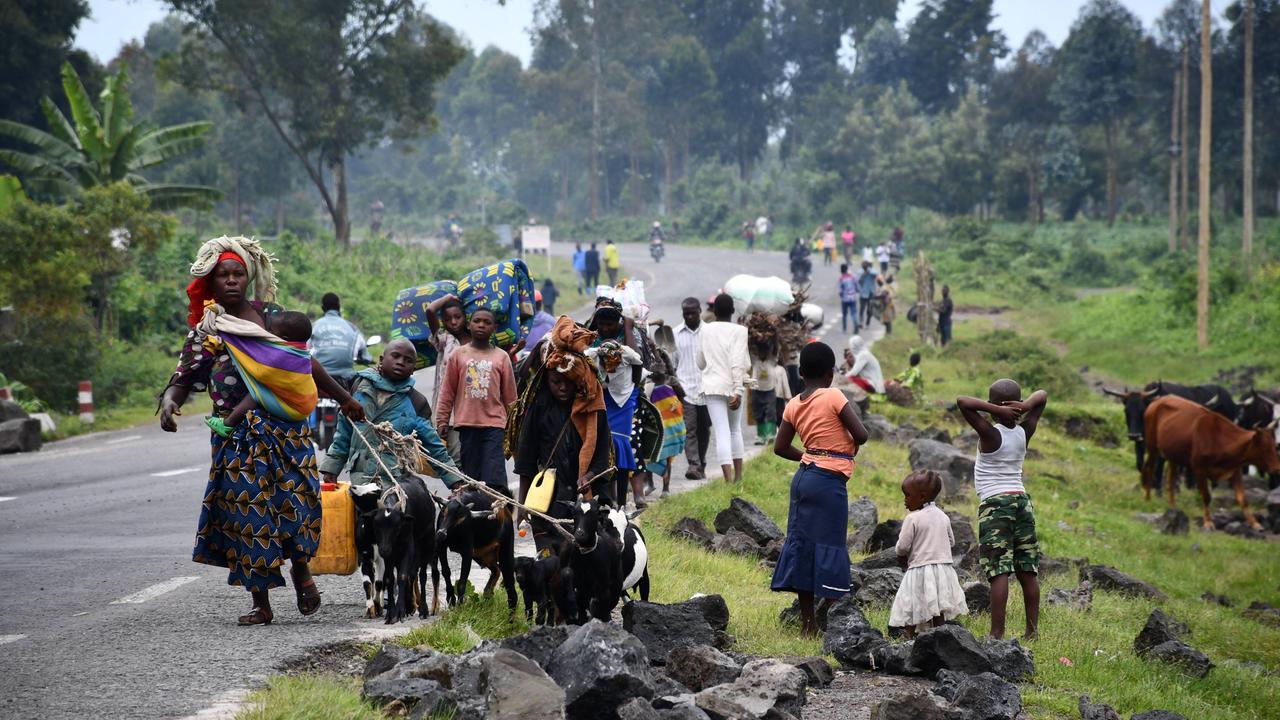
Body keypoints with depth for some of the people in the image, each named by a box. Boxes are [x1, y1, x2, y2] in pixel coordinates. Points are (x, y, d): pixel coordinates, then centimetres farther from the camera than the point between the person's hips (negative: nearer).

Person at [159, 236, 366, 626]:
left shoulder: (269, 315, 8)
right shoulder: (206, 331, 4)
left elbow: (306, 363, 16)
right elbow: (184, 378, -1)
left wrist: (345, 398, 21)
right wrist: (169, 402, -23)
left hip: (286, 430, 1)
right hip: (238, 438, -1)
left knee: (297, 501, -11)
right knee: (248, 513, -2)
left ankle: (300, 568, 17)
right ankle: (261, 604, 5)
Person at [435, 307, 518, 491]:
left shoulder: (502, 357, 6)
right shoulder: (458, 355, 8)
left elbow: (510, 394, 9)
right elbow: (447, 392, 9)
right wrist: (442, 420, 5)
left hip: (493, 423, -1)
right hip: (466, 423, 1)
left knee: (493, 479, -11)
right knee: (470, 476, 3)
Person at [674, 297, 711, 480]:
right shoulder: (675, 334, 6)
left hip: (706, 390, 0)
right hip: (686, 390, 0)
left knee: (704, 430, 8)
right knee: (689, 429, -9)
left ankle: (701, 466, 18)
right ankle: (693, 465, -13)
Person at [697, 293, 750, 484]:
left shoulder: (706, 330, 4)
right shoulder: (739, 331, -5)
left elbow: (700, 363, 14)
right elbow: (738, 363, -13)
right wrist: (737, 391, -14)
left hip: (712, 386, 1)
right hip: (732, 385, 0)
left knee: (722, 433, -5)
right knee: (735, 430, 18)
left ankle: (728, 478, -18)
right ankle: (738, 477, 22)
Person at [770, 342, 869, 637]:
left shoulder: (794, 405, 6)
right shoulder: (833, 397, -11)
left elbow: (780, 448, 11)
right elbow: (861, 434, -16)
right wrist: (849, 447, 5)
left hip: (803, 476, 6)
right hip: (829, 480, -6)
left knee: (801, 542, 9)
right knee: (829, 547, -2)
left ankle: (807, 621, 14)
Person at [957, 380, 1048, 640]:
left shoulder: (990, 434, -11)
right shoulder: (1024, 432, 5)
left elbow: (962, 401, -21)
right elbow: (1042, 396, 18)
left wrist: (997, 411, -20)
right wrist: (1024, 406, -3)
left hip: (995, 504, -6)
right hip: (1022, 500, 6)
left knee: (999, 571, -11)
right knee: (1028, 571, 7)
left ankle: (997, 633, -15)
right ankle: (1033, 630, 10)